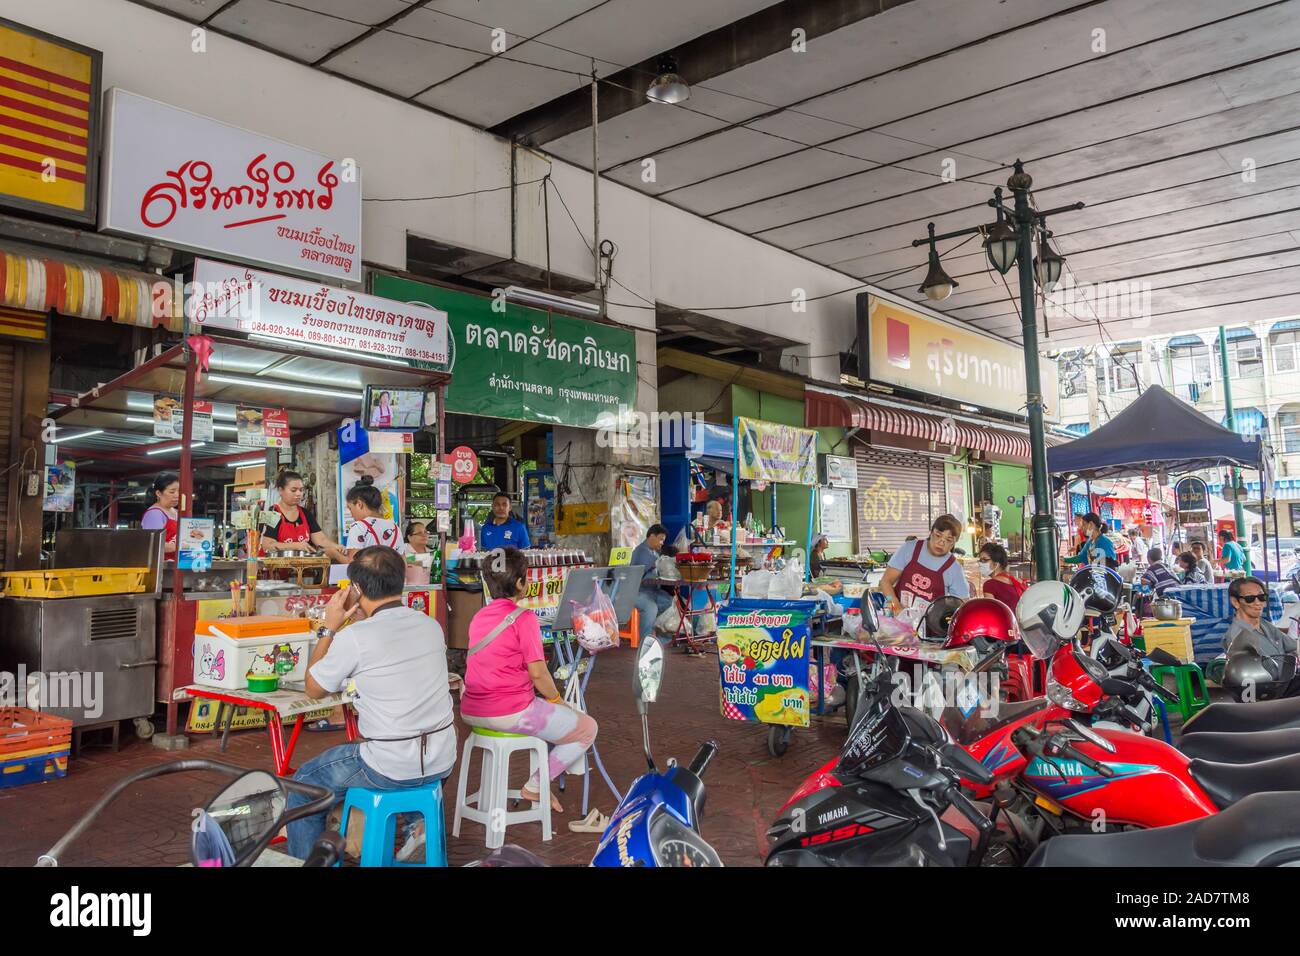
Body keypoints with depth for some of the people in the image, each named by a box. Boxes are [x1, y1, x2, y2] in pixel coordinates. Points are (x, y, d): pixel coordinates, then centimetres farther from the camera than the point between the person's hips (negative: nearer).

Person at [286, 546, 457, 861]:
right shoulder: (431, 626, -1)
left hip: (391, 770, -5)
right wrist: (360, 620, 16)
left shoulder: (353, 638, -18)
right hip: (442, 762, 6)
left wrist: (329, 627, 3)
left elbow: (313, 689, 0)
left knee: (304, 783, 19)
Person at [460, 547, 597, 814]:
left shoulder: (479, 616, 10)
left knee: (549, 713, 33)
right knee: (588, 727, 7)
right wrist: (557, 699, 5)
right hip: (509, 713, -9)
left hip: (471, 712, 9)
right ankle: (535, 787, 7)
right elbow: (538, 674, -15)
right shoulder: (524, 618, -14)